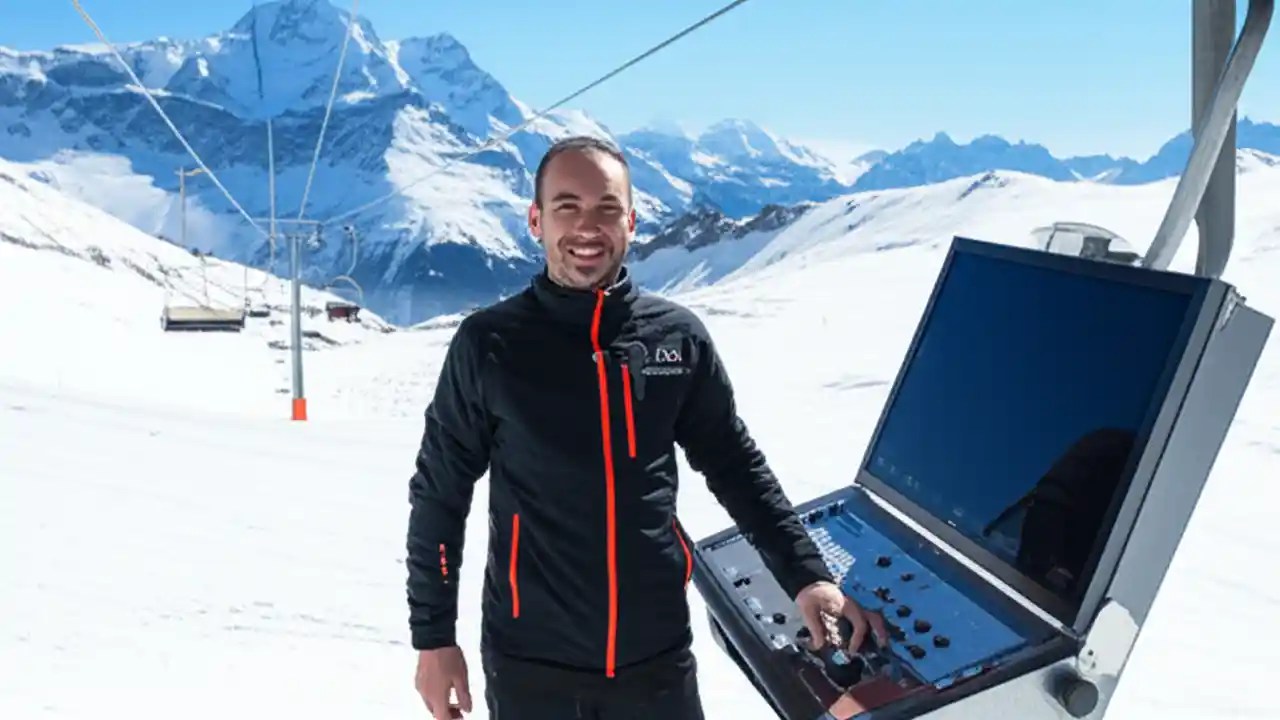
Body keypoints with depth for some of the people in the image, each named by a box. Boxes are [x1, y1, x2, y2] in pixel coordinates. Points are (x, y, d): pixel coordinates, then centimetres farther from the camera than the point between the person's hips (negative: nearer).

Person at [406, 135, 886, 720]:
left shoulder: (679, 337, -2)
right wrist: (434, 636, 0)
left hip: (658, 653, 2)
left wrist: (805, 576, 4)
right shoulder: (488, 344, -8)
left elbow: (736, 465, 8)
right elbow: (439, 494, -1)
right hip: (530, 661, -1)